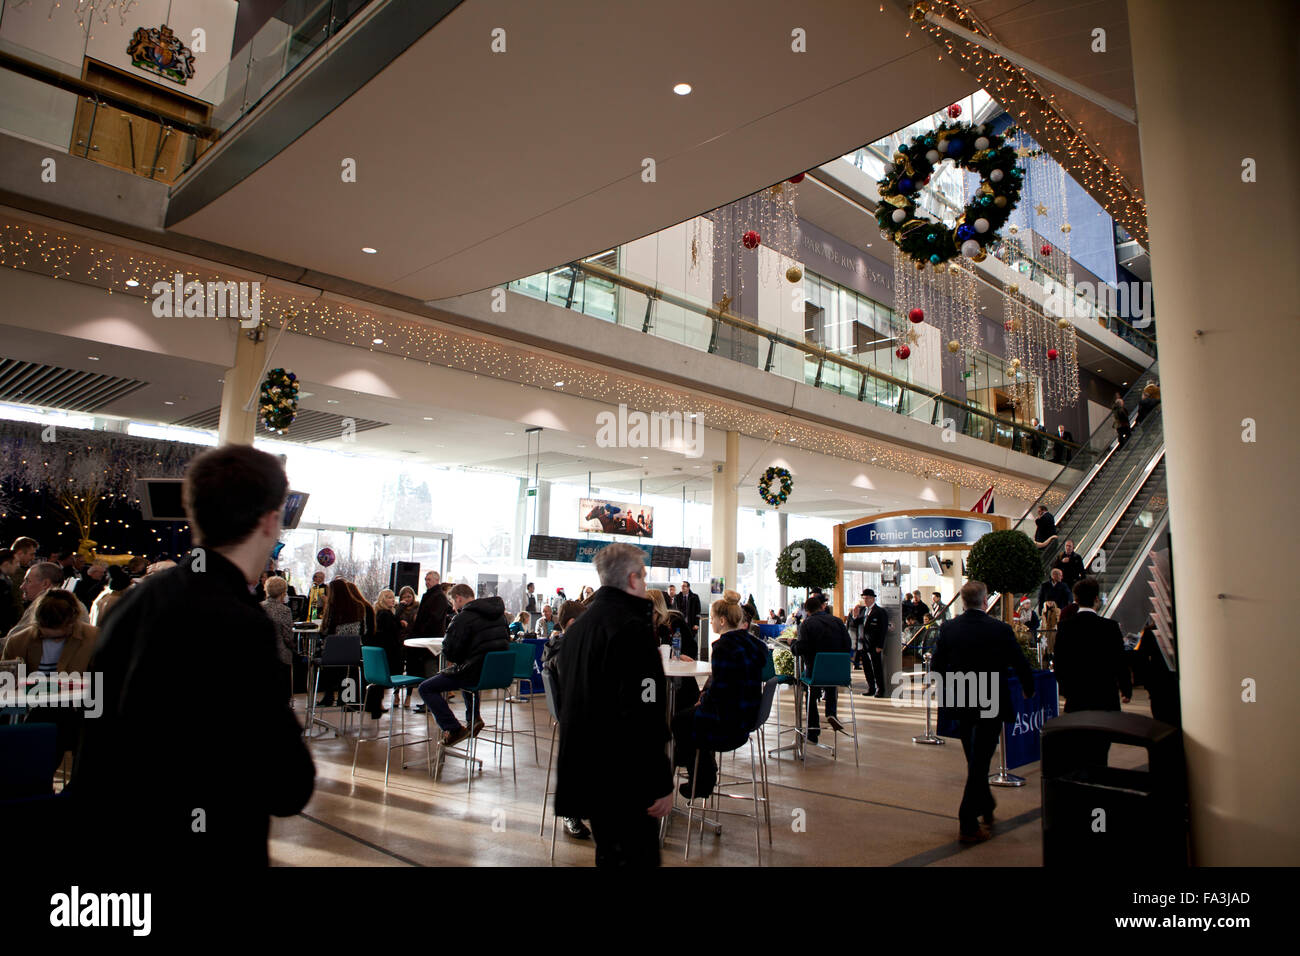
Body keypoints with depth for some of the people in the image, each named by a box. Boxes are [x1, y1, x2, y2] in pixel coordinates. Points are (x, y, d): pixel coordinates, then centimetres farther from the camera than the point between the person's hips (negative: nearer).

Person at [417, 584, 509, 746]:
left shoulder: (463, 618, -15)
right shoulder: (498, 613, 8)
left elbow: (449, 653, -15)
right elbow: (505, 641, 20)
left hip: (477, 674, -8)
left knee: (426, 689, 1)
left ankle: (454, 729, -6)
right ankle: (473, 718, 30)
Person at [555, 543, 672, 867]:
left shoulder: (577, 625, 11)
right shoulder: (633, 628, -19)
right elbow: (644, 715, -24)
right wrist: (662, 783, -19)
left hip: (585, 771, 9)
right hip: (625, 779, -9)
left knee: (608, 854, 21)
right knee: (636, 856, 0)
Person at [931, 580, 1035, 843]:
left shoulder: (947, 629, -5)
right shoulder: (1001, 630, -13)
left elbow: (935, 666, 2)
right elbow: (1020, 664, -4)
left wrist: (947, 692, 20)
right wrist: (1029, 690, 16)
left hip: (959, 705, 4)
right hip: (990, 707, -4)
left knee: (975, 761, 22)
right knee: (979, 763, 2)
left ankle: (985, 806, 39)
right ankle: (968, 825, 4)